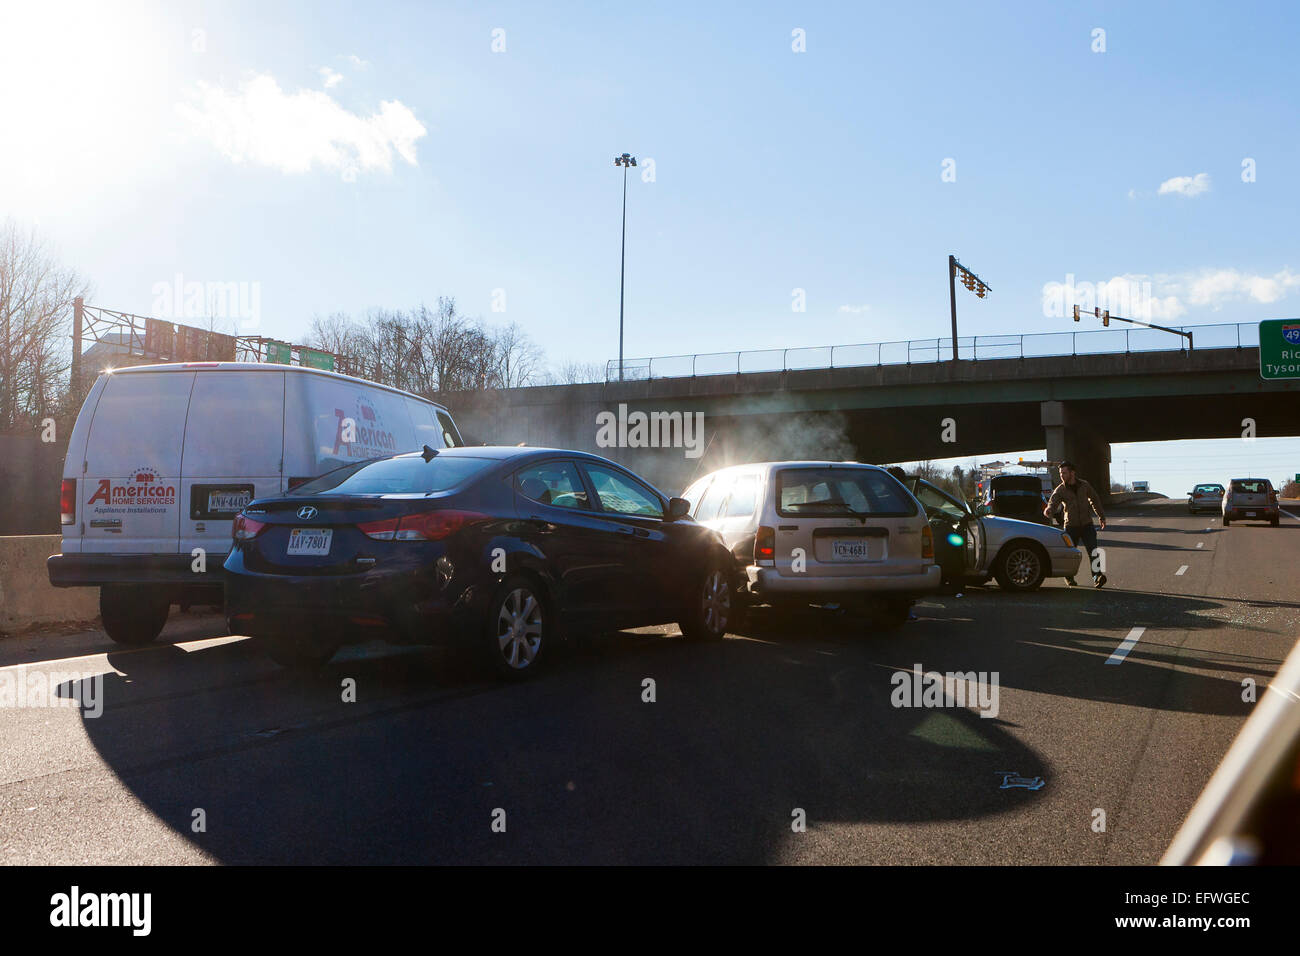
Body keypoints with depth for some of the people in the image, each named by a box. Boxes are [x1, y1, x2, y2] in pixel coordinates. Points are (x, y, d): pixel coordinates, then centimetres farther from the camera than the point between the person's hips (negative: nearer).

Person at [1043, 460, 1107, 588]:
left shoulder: (1084, 485, 2)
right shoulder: (1060, 490, -4)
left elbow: (1095, 500, 16)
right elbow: (1053, 502, -18)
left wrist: (1101, 517, 20)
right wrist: (1048, 510, -42)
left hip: (1087, 524, 1)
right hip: (1071, 526, -1)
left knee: (1093, 551, -13)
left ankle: (1097, 577, -17)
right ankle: (1069, 577, 27)